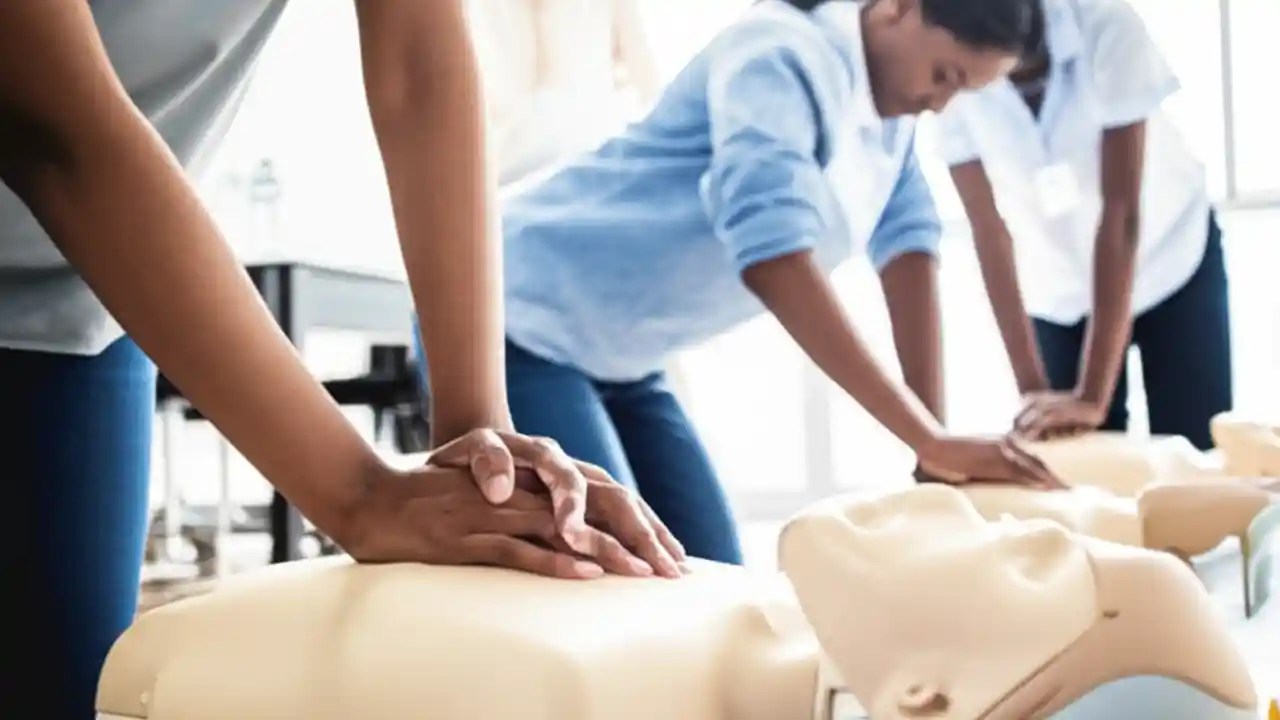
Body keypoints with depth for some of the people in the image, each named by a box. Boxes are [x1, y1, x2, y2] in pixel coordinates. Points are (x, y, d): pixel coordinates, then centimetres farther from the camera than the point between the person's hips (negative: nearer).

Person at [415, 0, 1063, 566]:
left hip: (618, 360, 9)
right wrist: (931, 441, -33)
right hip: (518, 328, -9)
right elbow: (773, 261, -32)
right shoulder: (785, 55, -21)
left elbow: (907, 246, 2)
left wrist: (937, 442, -8)